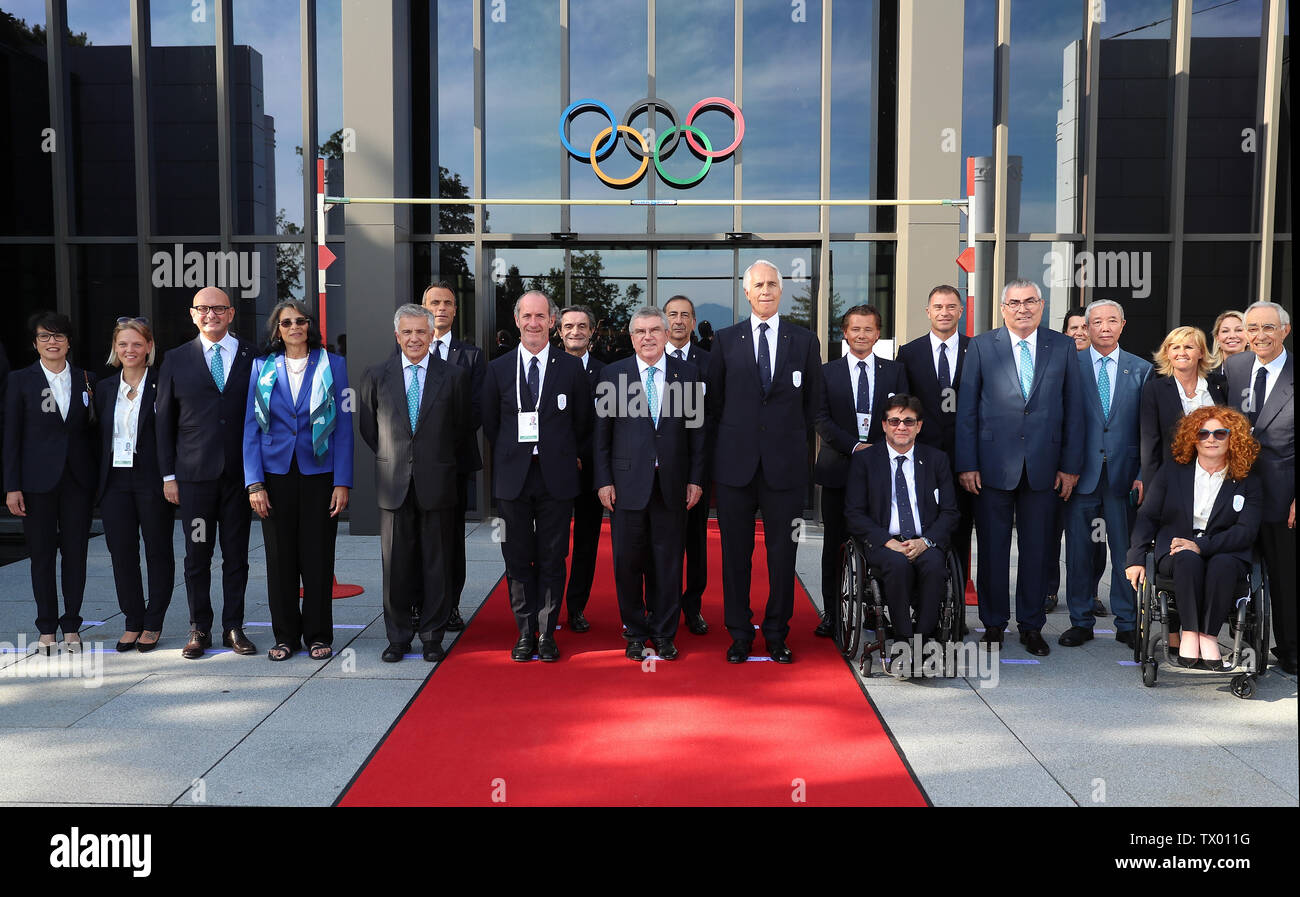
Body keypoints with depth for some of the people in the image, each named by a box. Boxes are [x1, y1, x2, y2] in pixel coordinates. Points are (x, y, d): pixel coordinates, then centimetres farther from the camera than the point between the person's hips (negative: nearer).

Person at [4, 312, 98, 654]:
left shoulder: (85, 380, 8)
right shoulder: (21, 381, 3)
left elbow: (92, 431, 10)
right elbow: (11, 436, 1)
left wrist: (98, 480, 4)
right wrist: (12, 487, -5)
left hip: (78, 480, 2)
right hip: (38, 481, -1)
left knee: (75, 553, 4)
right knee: (42, 555, 4)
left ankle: (71, 626, 13)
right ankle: (46, 629, 14)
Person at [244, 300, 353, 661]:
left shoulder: (333, 365, 2)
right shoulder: (262, 368, 6)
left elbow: (344, 427, 1)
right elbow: (251, 429, 5)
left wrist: (342, 482, -6)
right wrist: (254, 483, -4)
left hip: (319, 473, -1)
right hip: (276, 474, 1)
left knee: (318, 558, 3)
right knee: (280, 559, 6)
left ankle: (318, 635, 16)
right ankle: (285, 636, 18)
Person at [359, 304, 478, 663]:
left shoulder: (454, 375, 2)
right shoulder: (376, 375, 6)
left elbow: (463, 429, 7)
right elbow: (367, 428, 13)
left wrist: (458, 470, 10)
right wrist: (392, 459, 11)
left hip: (437, 484, -1)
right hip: (394, 484, 1)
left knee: (437, 563, 5)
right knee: (396, 564, 5)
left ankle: (433, 636, 17)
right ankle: (398, 637, 17)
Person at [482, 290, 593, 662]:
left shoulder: (571, 368, 3)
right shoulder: (498, 369, 5)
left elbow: (584, 422, 10)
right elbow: (490, 424, 12)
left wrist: (571, 457, 8)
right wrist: (511, 455, 9)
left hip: (556, 478, -1)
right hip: (513, 478, 1)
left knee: (552, 559, 3)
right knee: (518, 560, 6)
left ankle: (547, 634, 13)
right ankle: (525, 632, 17)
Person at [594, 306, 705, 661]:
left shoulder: (687, 373, 5)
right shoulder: (612, 374, 3)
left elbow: (697, 429, 6)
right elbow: (602, 432, 4)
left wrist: (695, 479, 2)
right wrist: (604, 481, -2)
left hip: (672, 484, 1)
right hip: (628, 482, 0)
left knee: (668, 562, 6)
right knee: (628, 562, 6)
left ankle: (663, 634, 20)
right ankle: (635, 632, 22)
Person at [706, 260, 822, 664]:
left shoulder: (804, 340, 7)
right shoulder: (725, 339, 6)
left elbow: (812, 402, 11)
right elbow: (714, 399, 10)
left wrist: (792, 442, 8)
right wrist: (732, 441, 8)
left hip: (785, 464, 0)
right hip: (736, 463, 0)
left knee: (783, 552, 5)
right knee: (735, 551, 5)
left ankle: (777, 633, 18)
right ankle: (739, 634, 17)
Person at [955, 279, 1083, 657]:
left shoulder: (1063, 347, 6)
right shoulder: (981, 346, 2)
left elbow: (1073, 409, 6)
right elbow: (966, 409, 0)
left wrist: (1070, 465, 1)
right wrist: (967, 465, -5)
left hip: (1043, 466, 1)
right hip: (994, 465, -1)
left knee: (1036, 549, 8)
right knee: (992, 548, 6)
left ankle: (1032, 625, 22)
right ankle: (993, 624, 20)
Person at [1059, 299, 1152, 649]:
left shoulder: (1142, 370, 6)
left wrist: (1143, 474, -2)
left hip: (1123, 474, 1)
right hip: (1081, 473, -1)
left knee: (1126, 552, 7)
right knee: (1078, 552, 6)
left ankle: (1127, 624, 20)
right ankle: (1081, 622, 18)